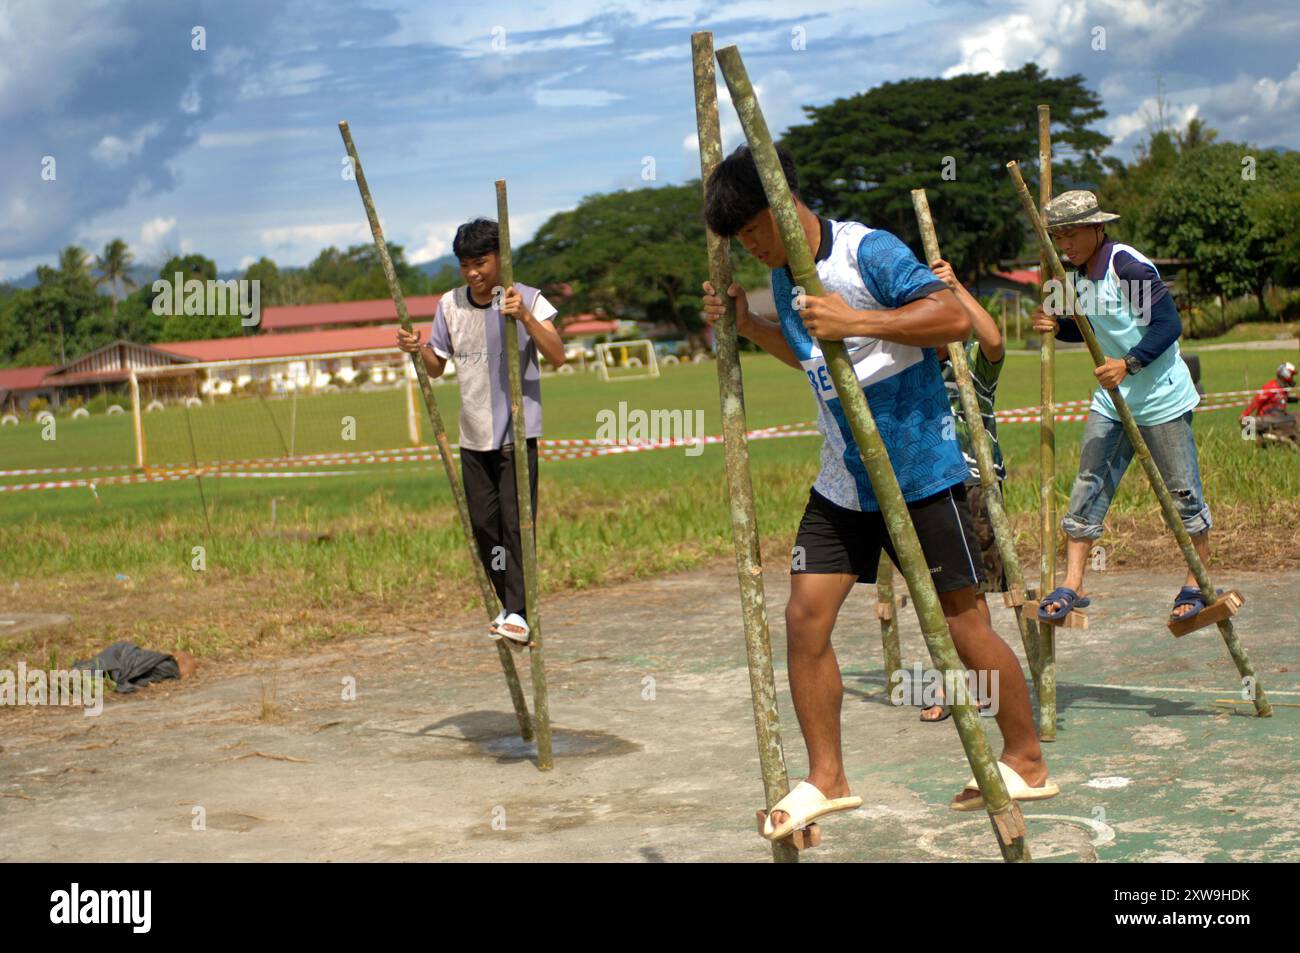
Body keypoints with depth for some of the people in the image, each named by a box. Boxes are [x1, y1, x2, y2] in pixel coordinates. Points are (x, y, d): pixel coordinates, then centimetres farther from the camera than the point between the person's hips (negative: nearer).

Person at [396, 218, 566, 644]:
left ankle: (517, 614, -12)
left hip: (517, 432, -5)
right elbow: (437, 366, 15)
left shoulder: (527, 299, -7)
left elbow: (557, 356, -17)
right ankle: (508, 604, 21)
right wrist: (418, 349, -6)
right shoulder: (450, 304, 6)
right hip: (473, 434, 5)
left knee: (515, 519, -12)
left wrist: (525, 317, -31)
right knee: (483, 523, 8)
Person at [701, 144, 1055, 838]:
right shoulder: (784, 279, 10)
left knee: (964, 625, 1)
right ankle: (825, 778, 7)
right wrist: (749, 326, 14)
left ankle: (1027, 762, 20)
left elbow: (955, 317, -24)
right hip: (842, 482, 7)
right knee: (804, 618, -3)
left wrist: (857, 321, -31)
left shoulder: (868, 252, -15)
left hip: (920, 474, -7)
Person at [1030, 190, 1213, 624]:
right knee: (1089, 485, 2)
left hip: (1160, 398, -8)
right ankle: (1072, 586, 3)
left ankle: (1197, 585, 18)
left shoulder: (1128, 267, -19)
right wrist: (1057, 326, -1)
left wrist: (1129, 364, -31)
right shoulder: (1080, 276, 5)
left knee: (1182, 490, 3)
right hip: (1111, 398, 8)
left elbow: (1168, 325, -21)